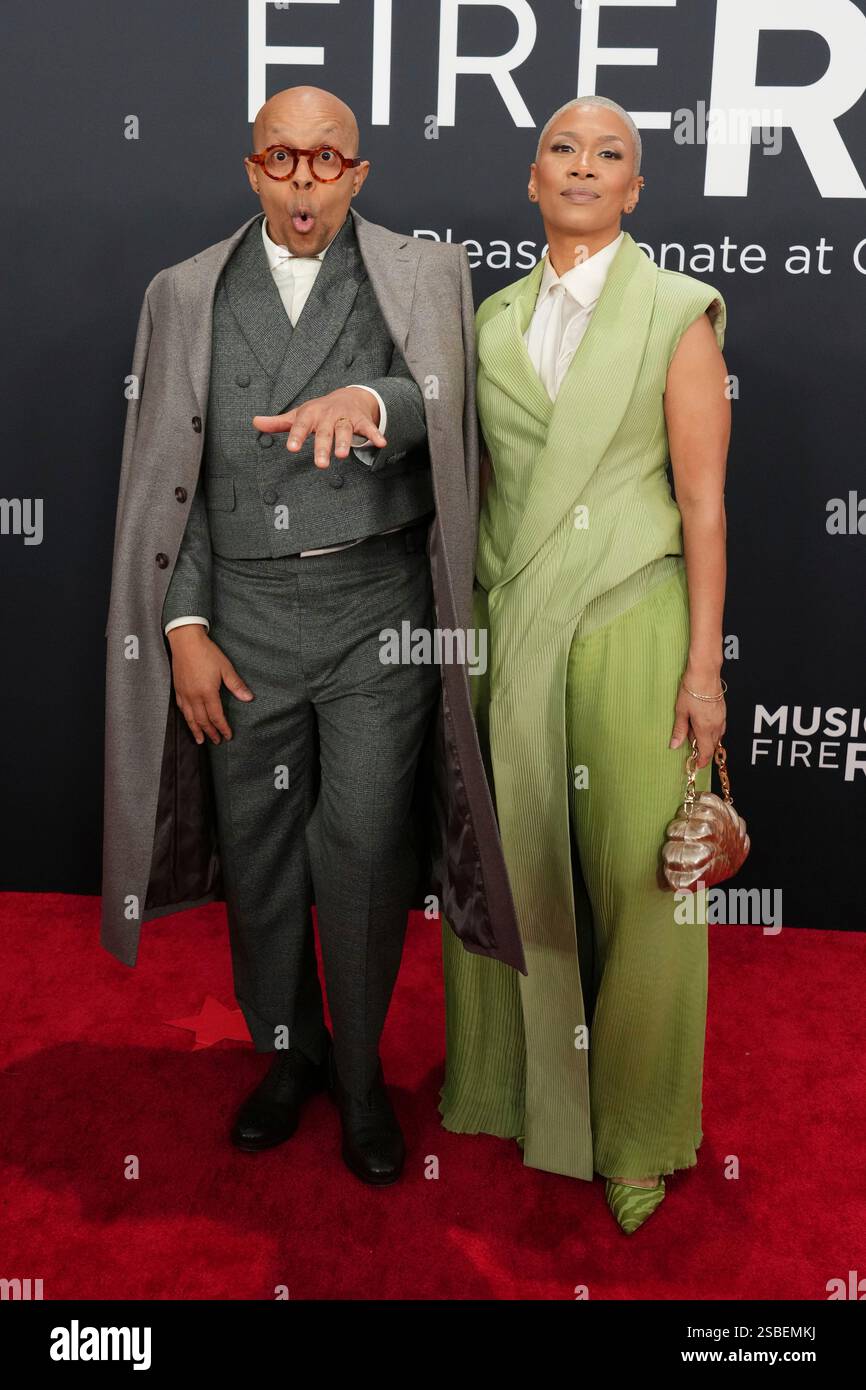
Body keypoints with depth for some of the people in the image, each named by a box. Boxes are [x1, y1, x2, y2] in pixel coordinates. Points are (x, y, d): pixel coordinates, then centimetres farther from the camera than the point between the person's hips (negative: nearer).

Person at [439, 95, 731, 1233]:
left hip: (628, 625, -3)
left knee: (636, 883, 1)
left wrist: (704, 665, -9)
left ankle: (635, 1134, 21)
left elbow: (703, 501, -4)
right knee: (512, 871, 8)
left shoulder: (676, 314, 0)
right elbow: (479, 488, 14)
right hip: (511, 627, 4)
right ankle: (510, 1085, 30)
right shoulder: (494, 320, 12)